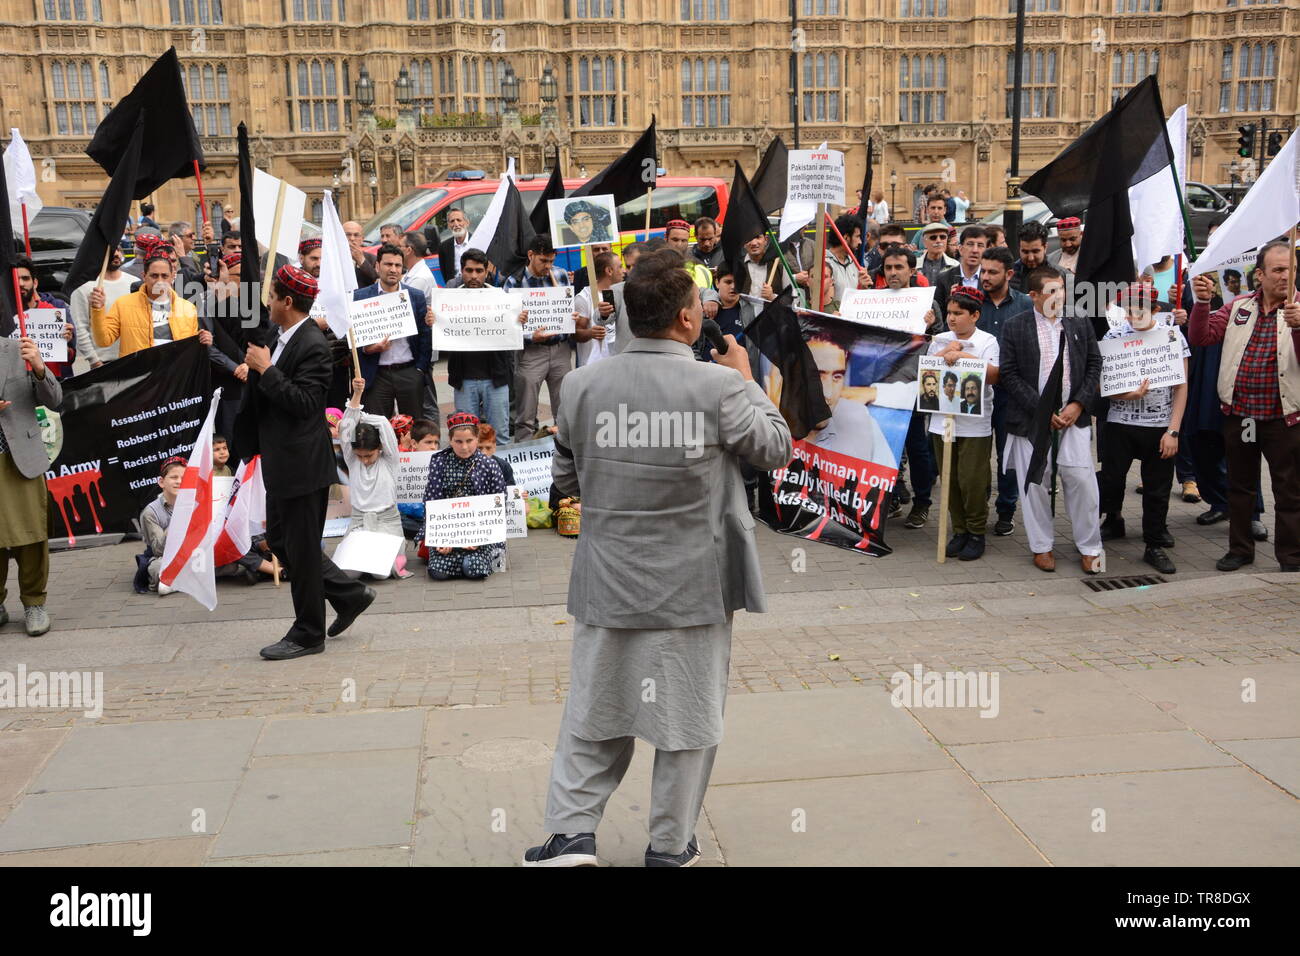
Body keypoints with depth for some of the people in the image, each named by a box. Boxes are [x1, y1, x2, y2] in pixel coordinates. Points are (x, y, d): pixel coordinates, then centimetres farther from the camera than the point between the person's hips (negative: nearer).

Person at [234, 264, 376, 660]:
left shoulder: (313, 345, -18)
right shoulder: (282, 338, 10)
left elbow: (304, 402, -25)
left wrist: (266, 369, -21)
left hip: (302, 464, -10)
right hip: (282, 463, 10)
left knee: (300, 548, 1)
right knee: (279, 540, 17)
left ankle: (308, 634, 15)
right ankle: (349, 594, 26)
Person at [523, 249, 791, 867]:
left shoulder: (584, 384, -5)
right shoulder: (718, 386, -16)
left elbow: (564, 478, 6)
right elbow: (776, 448, 0)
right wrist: (747, 381, 12)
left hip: (608, 580, 3)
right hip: (693, 584, -3)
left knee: (594, 707, 18)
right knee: (687, 714, 13)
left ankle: (570, 832, 17)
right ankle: (670, 847, 24)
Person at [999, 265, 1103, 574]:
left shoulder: (1080, 324, 8)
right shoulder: (1015, 327, -2)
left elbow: (1094, 366, 10)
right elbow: (1009, 375, -6)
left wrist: (1078, 404, -4)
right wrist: (1041, 409, -11)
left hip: (1073, 416, 2)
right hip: (1031, 419, -2)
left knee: (1082, 480, -1)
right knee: (1035, 483, 5)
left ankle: (1089, 548, 13)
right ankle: (1042, 547, 20)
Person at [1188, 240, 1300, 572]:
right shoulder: (1239, 307, 6)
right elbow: (1201, 337, 2)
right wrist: (1202, 302, -13)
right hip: (1238, 414, 3)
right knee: (1239, 485, 15)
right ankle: (1240, 549, 28)